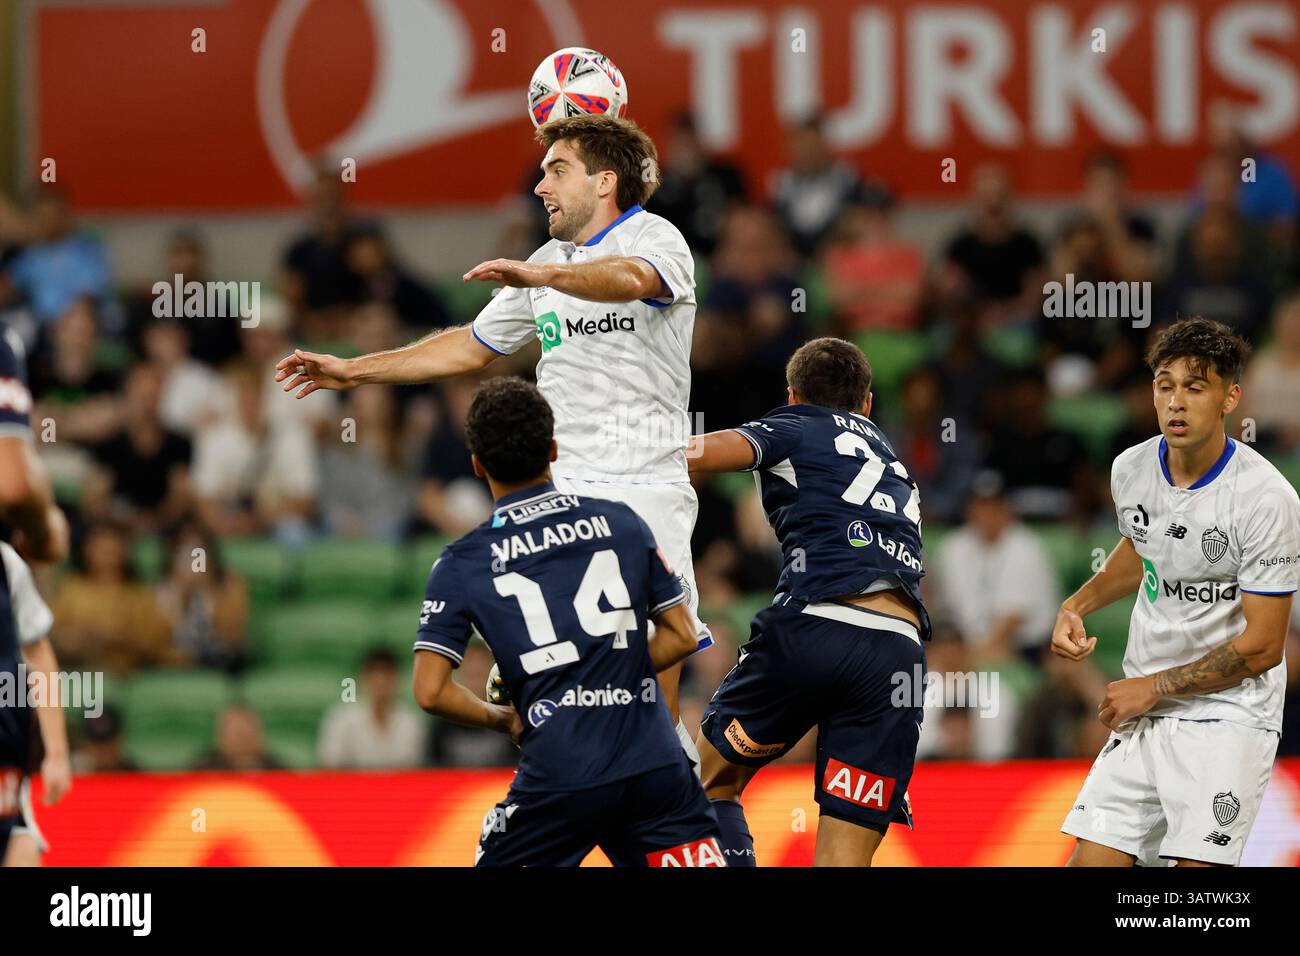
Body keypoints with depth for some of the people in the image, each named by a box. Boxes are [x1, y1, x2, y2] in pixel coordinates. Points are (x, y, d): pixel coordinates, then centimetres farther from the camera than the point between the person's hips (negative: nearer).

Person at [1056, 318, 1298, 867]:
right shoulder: (1131, 470, 1)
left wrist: (1152, 688, -10)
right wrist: (1077, 606, 10)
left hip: (1229, 714, -6)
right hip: (1141, 716, 6)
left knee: (1198, 866, -18)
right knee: (1090, 861, -2)